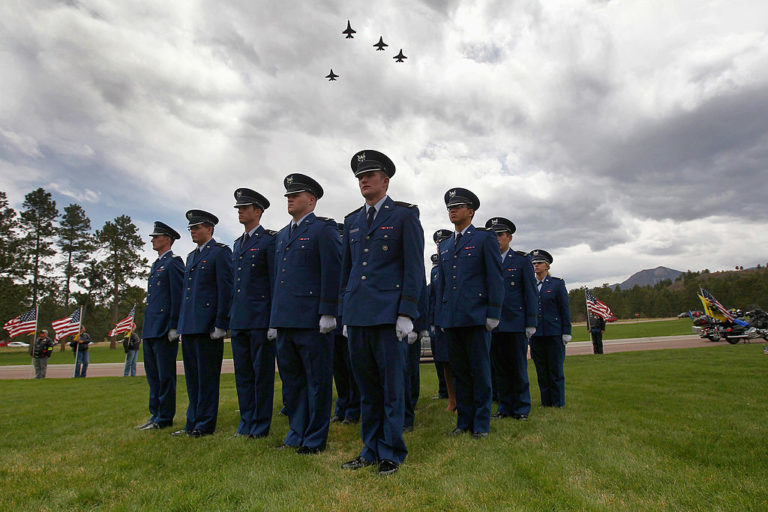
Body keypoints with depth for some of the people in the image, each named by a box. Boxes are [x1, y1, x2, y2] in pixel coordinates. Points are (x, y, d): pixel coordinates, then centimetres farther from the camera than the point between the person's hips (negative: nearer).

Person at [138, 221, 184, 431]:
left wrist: (173, 327, -18)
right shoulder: (156, 264, 21)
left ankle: (164, 418, 7)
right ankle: (155, 415, 24)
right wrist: (146, 325, 19)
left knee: (165, 375, -2)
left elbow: (178, 296, -14)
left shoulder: (174, 262, -8)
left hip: (164, 328, -10)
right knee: (152, 374, 14)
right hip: (150, 329, 10)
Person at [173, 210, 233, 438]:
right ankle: (192, 423, 24)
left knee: (207, 376, -1)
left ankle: (205, 425, 10)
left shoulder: (221, 252, -5)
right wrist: (181, 324, 17)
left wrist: (221, 325, -16)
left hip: (207, 325, -9)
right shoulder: (191, 256, 21)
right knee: (192, 376, 14)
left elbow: (226, 289, -11)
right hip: (188, 326, 9)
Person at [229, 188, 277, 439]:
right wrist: (230, 315, 16)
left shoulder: (269, 239, -5)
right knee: (242, 373, 13)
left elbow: (275, 280, -9)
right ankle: (246, 423, 24)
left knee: (262, 373, 1)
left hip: (260, 317, -8)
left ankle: (261, 425, 12)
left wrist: (274, 317, -13)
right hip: (238, 319, 8)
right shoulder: (237, 244, 18)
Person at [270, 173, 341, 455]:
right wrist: (274, 317, 18)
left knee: (317, 380, 3)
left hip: (312, 321, -8)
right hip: (285, 321, 8)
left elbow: (332, 273, -11)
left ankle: (316, 438, 15)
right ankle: (297, 433, 29)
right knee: (291, 379, 15)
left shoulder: (324, 228, -4)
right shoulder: (282, 235, 19)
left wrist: (327, 314, -16)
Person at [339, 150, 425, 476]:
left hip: (388, 314, -5)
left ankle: (392, 454, 18)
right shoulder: (352, 221, 16)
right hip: (357, 315, 6)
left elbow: (414, 267, -6)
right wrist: (345, 314, 15)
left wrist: (407, 313, -13)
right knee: (367, 387, 13)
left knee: (392, 387, 3)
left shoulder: (405, 215, 0)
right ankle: (371, 450, 26)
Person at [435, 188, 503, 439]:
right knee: (459, 371, 10)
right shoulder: (445, 245, 18)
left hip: (476, 316, -5)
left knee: (480, 371, 2)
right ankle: (464, 420, 21)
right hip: (451, 318, 5)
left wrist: (493, 313, -10)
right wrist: (441, 315, 14)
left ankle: (481, 423, 13)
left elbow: (495, 277, -3)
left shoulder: (485, 238, 2)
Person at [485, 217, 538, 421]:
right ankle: (504, 407, 20)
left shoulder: (522, 260, 3)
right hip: (493, 325, 3)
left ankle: (521, 408, 16)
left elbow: (531, 293, 0)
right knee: (499, 368, 9)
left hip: (515, 323, -3)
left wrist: (531, 323, -6)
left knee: (518, 368, 3)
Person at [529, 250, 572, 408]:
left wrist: (566, 332, -6)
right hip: (535, 334, 3)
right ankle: (546, 402, 18)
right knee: (541, 370, 8)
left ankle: (558, 402, 11)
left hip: (554, 334, -3)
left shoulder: (557, 283, 2)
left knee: (555, 369, 1)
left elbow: (565, 309, 0)